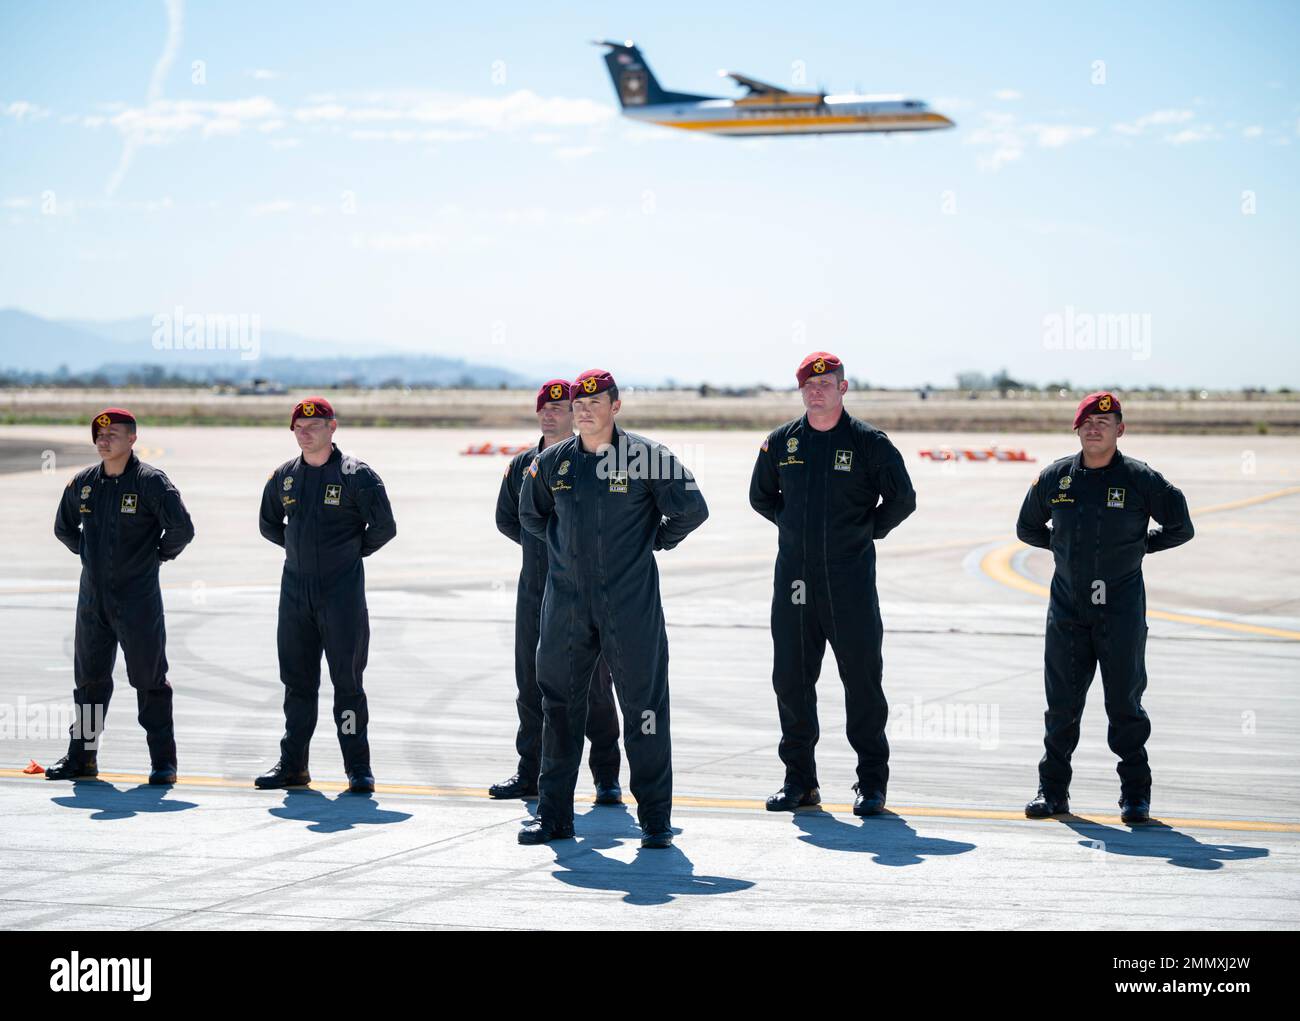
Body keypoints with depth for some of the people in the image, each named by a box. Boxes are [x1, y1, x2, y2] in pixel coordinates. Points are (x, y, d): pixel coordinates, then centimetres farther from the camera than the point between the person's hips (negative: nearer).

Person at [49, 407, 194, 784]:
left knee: (149, 680, -2)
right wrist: (88, 552, 15)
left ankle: (163, 761, 4)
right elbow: (63, 527, 24)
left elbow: (182, 528, -15)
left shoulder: (151, 481, -10)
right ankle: (81, 756, 22)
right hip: (92, 597, 6)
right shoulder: (82, 482, 7)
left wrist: (160, 554, -5)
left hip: (138, 600, -6)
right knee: (89, 678, 13)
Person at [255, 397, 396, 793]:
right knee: (297, 681, 10)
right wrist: (300, 547, 14)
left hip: (342, 590, -5)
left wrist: (355, 550, 2)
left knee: (347, 681, -3)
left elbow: (384, 526, -7)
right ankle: (292, 765, 16)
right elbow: (269, 523, 24)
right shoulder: (284, 476, 10)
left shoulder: (356, 475, -7)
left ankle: (358, 768, 2)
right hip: (295, 589, 5)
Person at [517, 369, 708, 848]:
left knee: (643, 705, -1)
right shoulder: (551, 461, 6)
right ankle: (553, 812, 18)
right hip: (566, 599, 4)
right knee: (558, 704, 8)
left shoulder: (645, 455, -6)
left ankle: (655, 818, 6)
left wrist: (657, 539, 3)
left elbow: (692, 508, -5)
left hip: (630, 601, -4)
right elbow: (530, 514, 23)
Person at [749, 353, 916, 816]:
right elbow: (760, 496, 21)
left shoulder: (869, 442, -3)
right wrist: (793, 526, 13)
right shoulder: (780, 442, 8)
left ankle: (872, 782, 6)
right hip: (793, 577, 4)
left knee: (862, 678, -1)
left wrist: (869, 530, 1)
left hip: (849, 577, -4)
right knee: (791, 679, 5)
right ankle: (799, 779, 15)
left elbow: (902, 499, -2)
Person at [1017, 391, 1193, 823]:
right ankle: (1053, 790, 15)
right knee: (1061, 703, 6)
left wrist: (1138, 546, 4)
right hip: (1066, 607, 3)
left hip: (1121, 608, -3)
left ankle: (1135, 793, 9)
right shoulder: (1054, 478, 5)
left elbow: (1180, 528, 6)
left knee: (1125, 702, 0)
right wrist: (1062, 545, 10)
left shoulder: (1141, 479, -3)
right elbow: (1027, 528, 19)